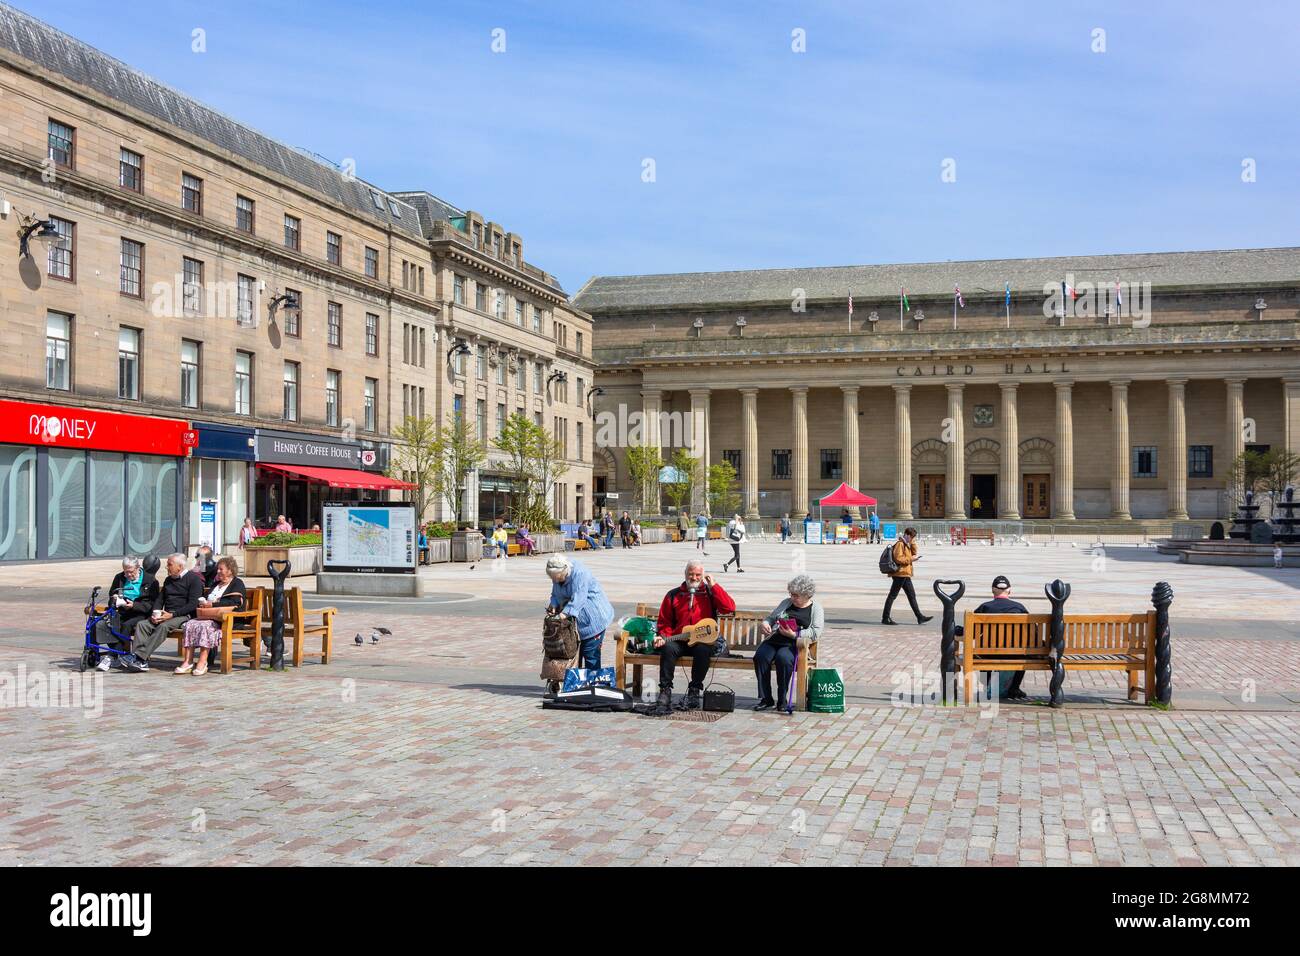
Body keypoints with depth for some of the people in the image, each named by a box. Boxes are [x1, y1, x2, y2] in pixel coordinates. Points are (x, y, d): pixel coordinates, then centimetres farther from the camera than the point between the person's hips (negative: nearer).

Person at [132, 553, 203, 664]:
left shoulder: (193, 579, -1)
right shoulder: (168, 580, 24)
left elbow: (193, 604, -10)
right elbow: (160, 599, 22)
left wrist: (172, 614, -18)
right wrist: (155, 613, -1)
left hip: (183, 615, -7)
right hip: (166, 615, 7)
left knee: (163, 626, -34)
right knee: (141, 624, -16)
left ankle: (141, 656, -40)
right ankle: (136, 654, -30)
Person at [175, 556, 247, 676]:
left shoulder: (237, 584, 4)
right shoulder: (216, 584, 30)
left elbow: (233, 603, -12)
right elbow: (207, 598, 30)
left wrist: (213, 604, -17)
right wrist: (203, 602, 6)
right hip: (207, 616, 7)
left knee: (205, 625, -34)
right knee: (190, 624, -20)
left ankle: (202, 663, -36)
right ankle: (188, 662, -28)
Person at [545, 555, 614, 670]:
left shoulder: (579, 573, -28)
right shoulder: (557, 575, -3)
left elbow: (577, 600, -34)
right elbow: (556, 594, 9)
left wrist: (565, 614, -41)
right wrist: (553, 604, -11)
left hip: (592, 617, -8)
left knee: (590, 653, -6)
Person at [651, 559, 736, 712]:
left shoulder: (710, 593, 9)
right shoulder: (673, 595, 14)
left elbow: (730, 608, -9)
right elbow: (665, 623, 16)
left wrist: (714, 586, -7)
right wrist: (663, 637, -5)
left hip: (704, 641, -1)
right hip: (679, 641, 1)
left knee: (703, 650, -35)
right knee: (668, 648, -30)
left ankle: (694, 692, -21)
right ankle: (665, 692, -26)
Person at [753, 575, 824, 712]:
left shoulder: (816, 609, 9)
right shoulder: (786, 603, 24)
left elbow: (816, 632, -4)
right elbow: (771, 617, 27)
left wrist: (793, 634, -14)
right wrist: (765, 623, 3)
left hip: (793, 644, -4)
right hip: (774, 640, 4)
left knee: (783, 658, -36)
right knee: (760, 656, -27)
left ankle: (782, 700, -25)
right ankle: (765, 698, -23)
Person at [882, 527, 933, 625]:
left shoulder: (907, 544, 18)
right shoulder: (900, 544, -13)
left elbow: (914, 553, 16)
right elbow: (898, 558, -21)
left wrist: (913, 543, 5)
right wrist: (910, 559, -14)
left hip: (905, 574, 10)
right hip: (900, 573, -10)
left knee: (912, 595, 11)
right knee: (893, 595, -5)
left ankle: (920, 617, 16)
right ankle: (885, 618, -2)